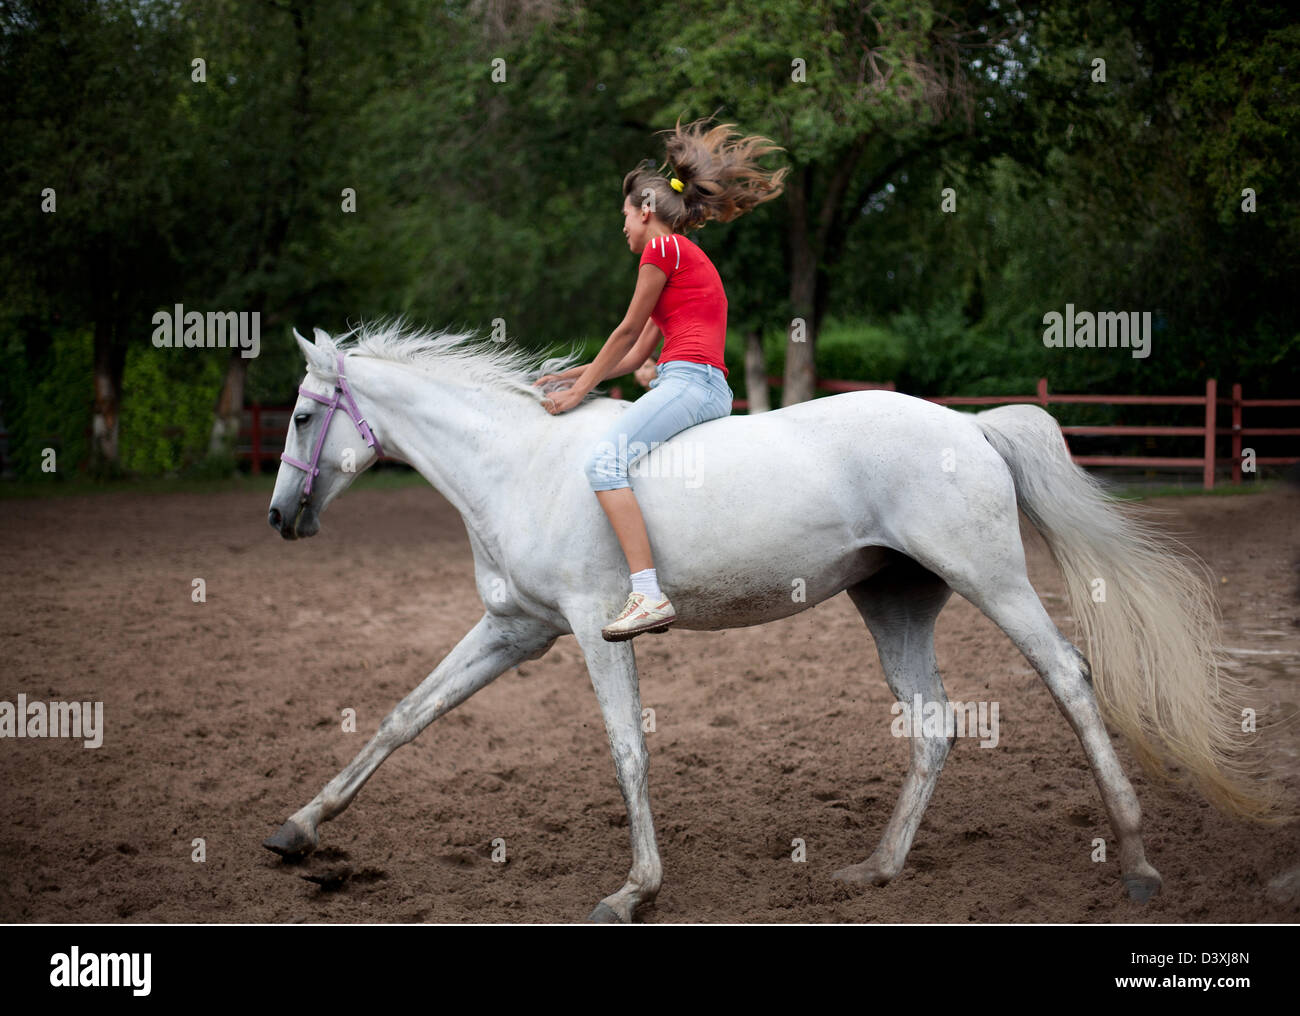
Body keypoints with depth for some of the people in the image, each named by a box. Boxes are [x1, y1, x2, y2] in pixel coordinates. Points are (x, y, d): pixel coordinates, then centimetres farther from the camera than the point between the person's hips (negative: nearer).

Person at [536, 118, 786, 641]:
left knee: (604, 458, -25)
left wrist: (578, 392, 5)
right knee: (613, 453, 25)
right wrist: (569, 376, 25)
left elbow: (627, 333, -1)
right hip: (709, 388, 11)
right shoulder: (686, 257, 28)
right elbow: (636, 354, 27)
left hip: (690, 379, -11)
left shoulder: (663, 247, -1)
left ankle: (649, 595, -37)